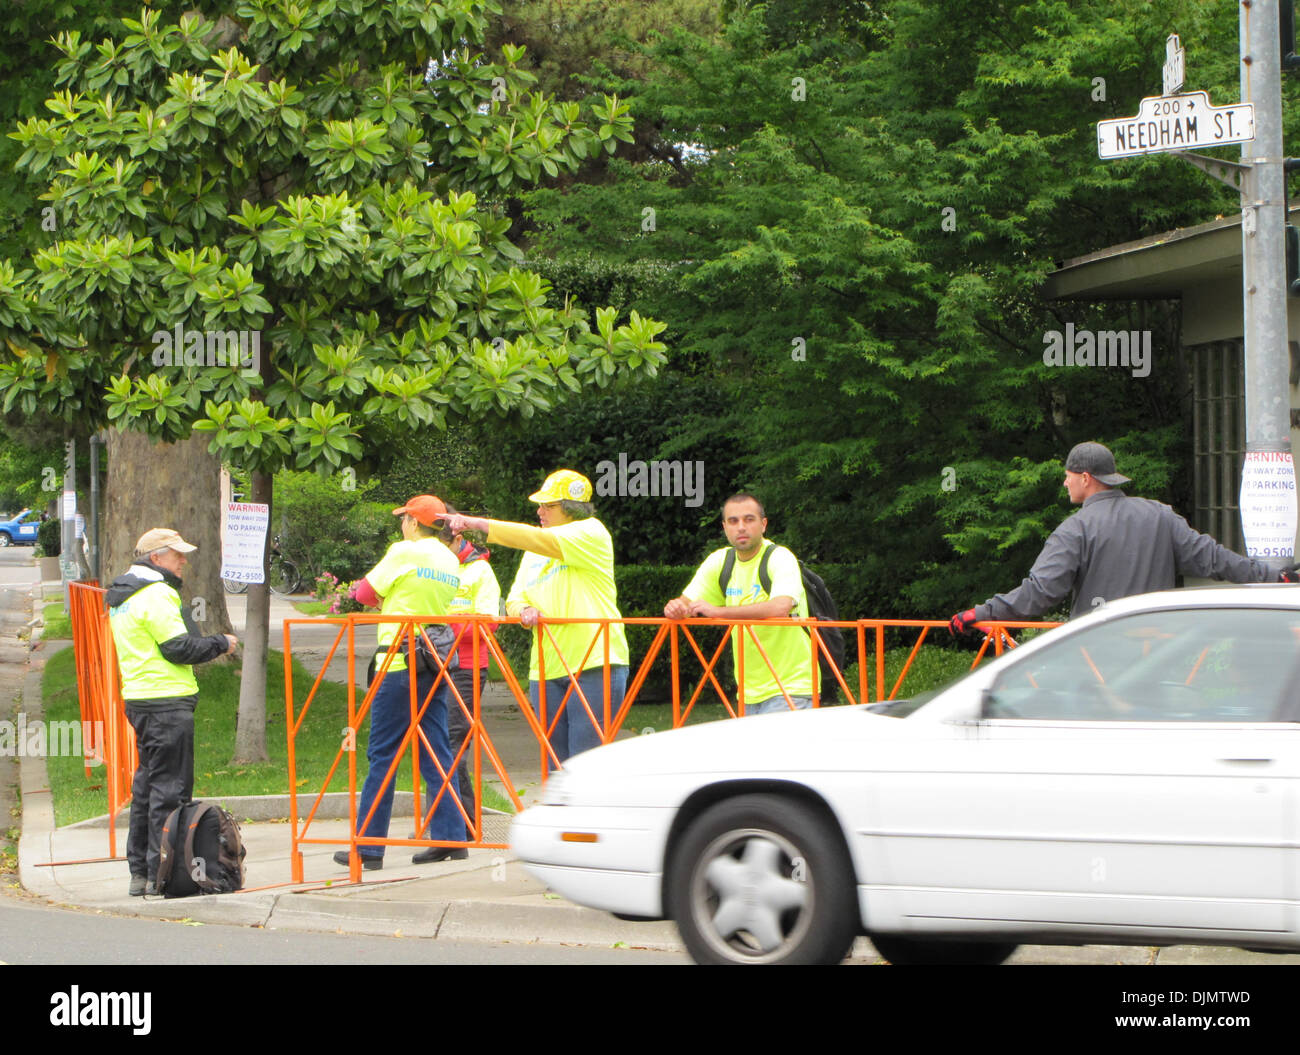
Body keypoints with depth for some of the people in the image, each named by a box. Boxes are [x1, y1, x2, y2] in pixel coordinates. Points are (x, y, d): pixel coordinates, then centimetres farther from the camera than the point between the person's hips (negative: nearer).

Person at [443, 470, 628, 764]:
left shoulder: (592, 533, -3)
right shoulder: (535, 554, 19)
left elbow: (536, 539, -16)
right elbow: (515, 599, 16)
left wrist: (476, 524, -17)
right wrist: (524, 611, -10)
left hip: (594, 665, -7)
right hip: (546, 671, 7)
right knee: (557, 761, 7)